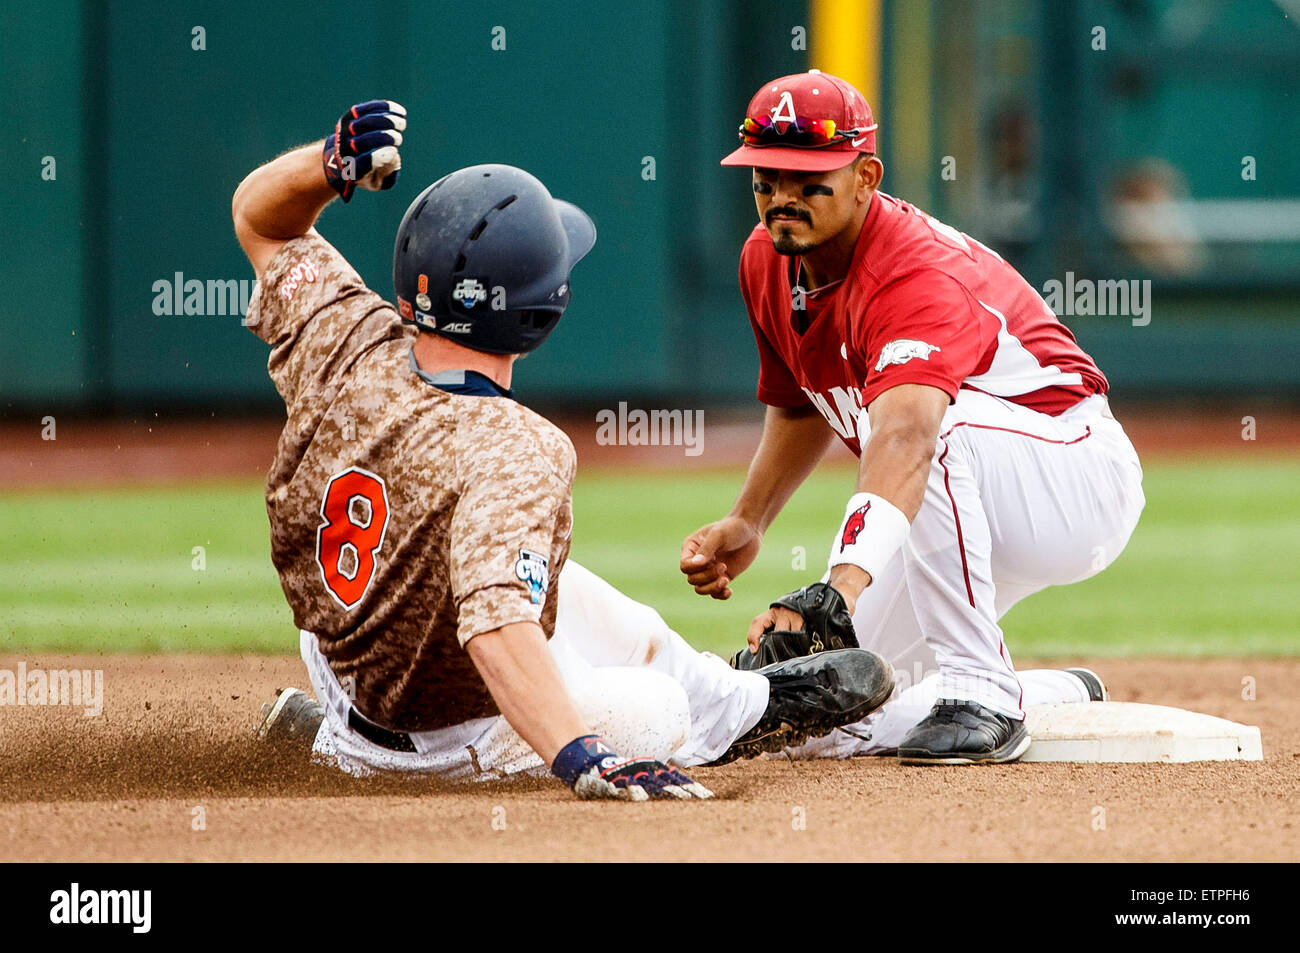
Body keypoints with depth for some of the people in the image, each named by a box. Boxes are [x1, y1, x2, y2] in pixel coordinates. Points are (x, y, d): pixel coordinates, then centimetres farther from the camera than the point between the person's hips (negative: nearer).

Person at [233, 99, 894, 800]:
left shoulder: (344, 344, -23)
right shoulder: (513, 453, -41)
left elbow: (260, 216, -6)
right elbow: (496, 627, -54)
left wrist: (332, 165, -24)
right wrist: (584, 759, -63)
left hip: (336, 652, 6)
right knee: (666, 706, 22)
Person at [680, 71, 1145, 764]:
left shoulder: (919, 274, -32)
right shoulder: (767, 262, -4)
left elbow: (905, 437, -51)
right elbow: (800, 407, 17)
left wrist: (839, 590, -65)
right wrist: (746, 523, 3)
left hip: (1083, 483, -9)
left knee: (933, 421, -39)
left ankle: (979, 694, -28)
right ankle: (1063, 700, 19)